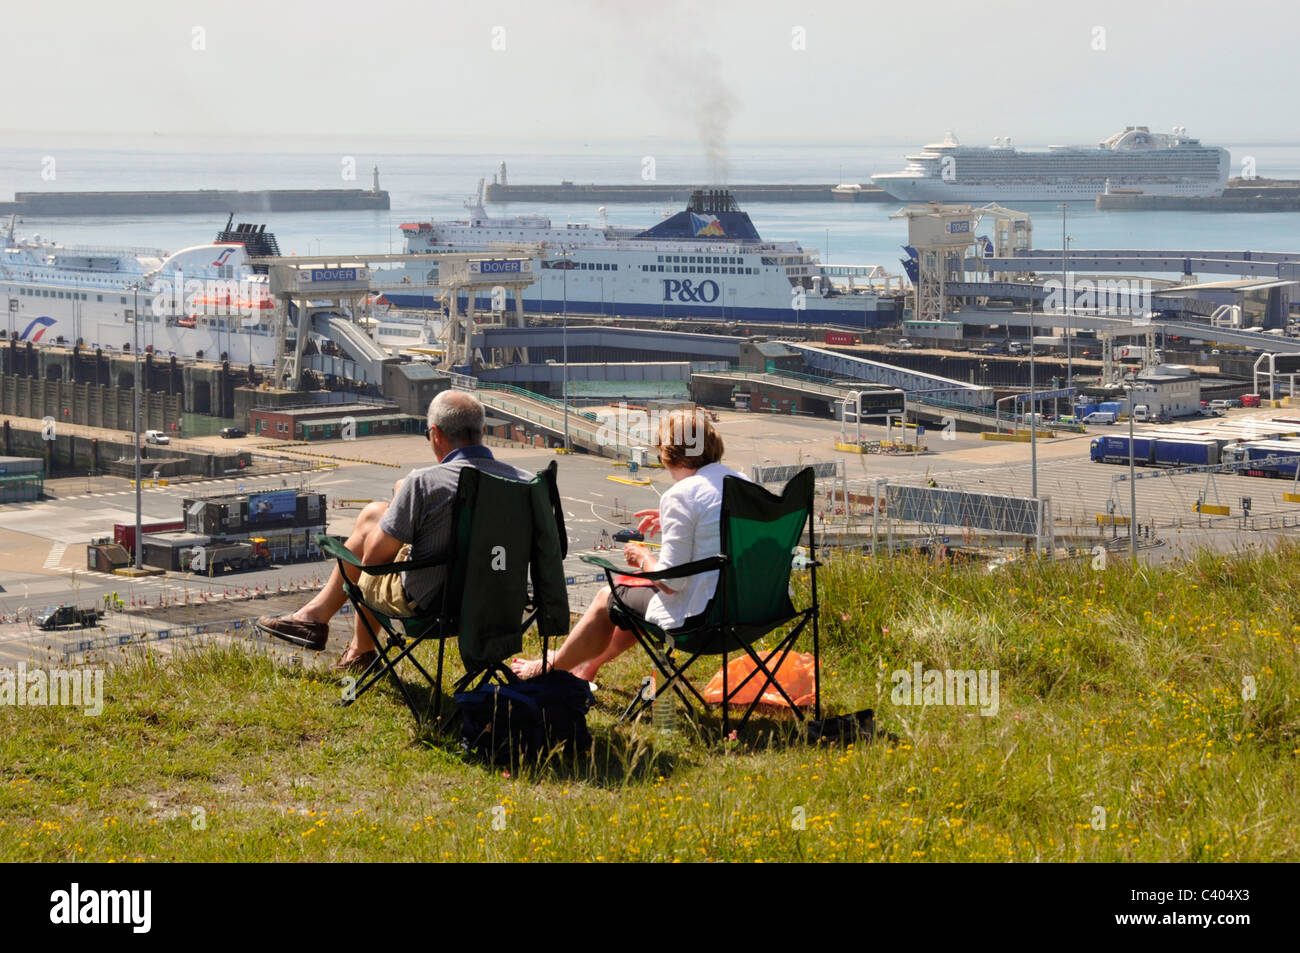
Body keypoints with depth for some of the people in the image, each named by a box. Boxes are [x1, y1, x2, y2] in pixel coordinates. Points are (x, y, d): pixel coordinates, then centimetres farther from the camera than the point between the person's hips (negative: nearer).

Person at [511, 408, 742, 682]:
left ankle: (549, 669, 42)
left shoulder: (681, 495, -21)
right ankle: (589, 665, 52)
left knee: (606, 599, 20)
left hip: (695, 618, -8)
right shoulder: (742, 482, 2)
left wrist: (643, 558, -1)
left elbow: (669, 582, -21)